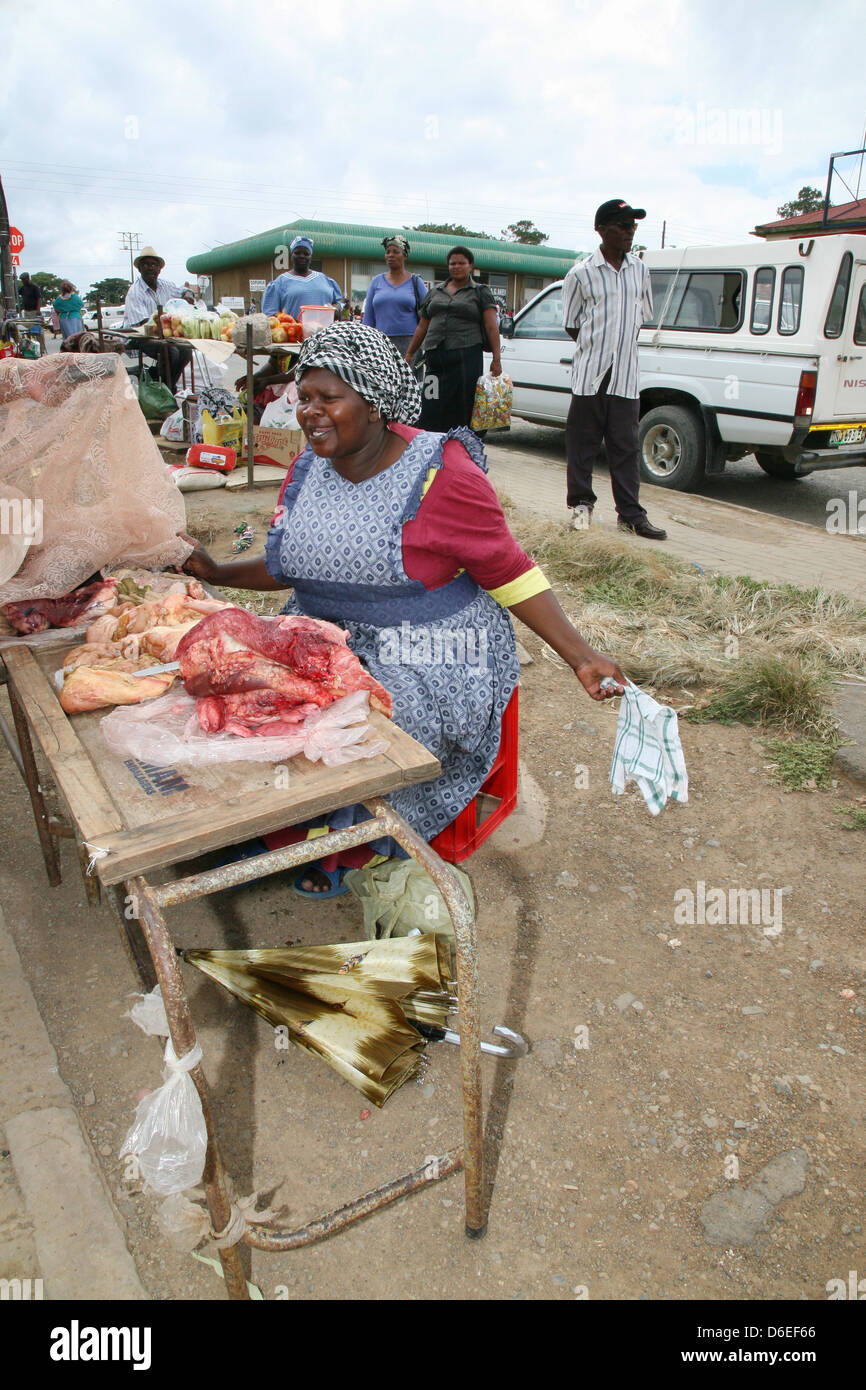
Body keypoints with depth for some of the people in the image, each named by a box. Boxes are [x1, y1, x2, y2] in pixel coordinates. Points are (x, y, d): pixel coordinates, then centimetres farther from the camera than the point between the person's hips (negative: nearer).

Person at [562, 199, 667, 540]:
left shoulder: (640, 270, 11)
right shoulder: (581, 273, -2)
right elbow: (570, 324, 5)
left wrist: (621, 343, 14)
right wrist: (597, 347, 6)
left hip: (626, 375, 3)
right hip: (590, 374, -3)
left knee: (626, 447, 2)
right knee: (582, 443, 3)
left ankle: (630, 513, 5)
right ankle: (581, 503, 18)